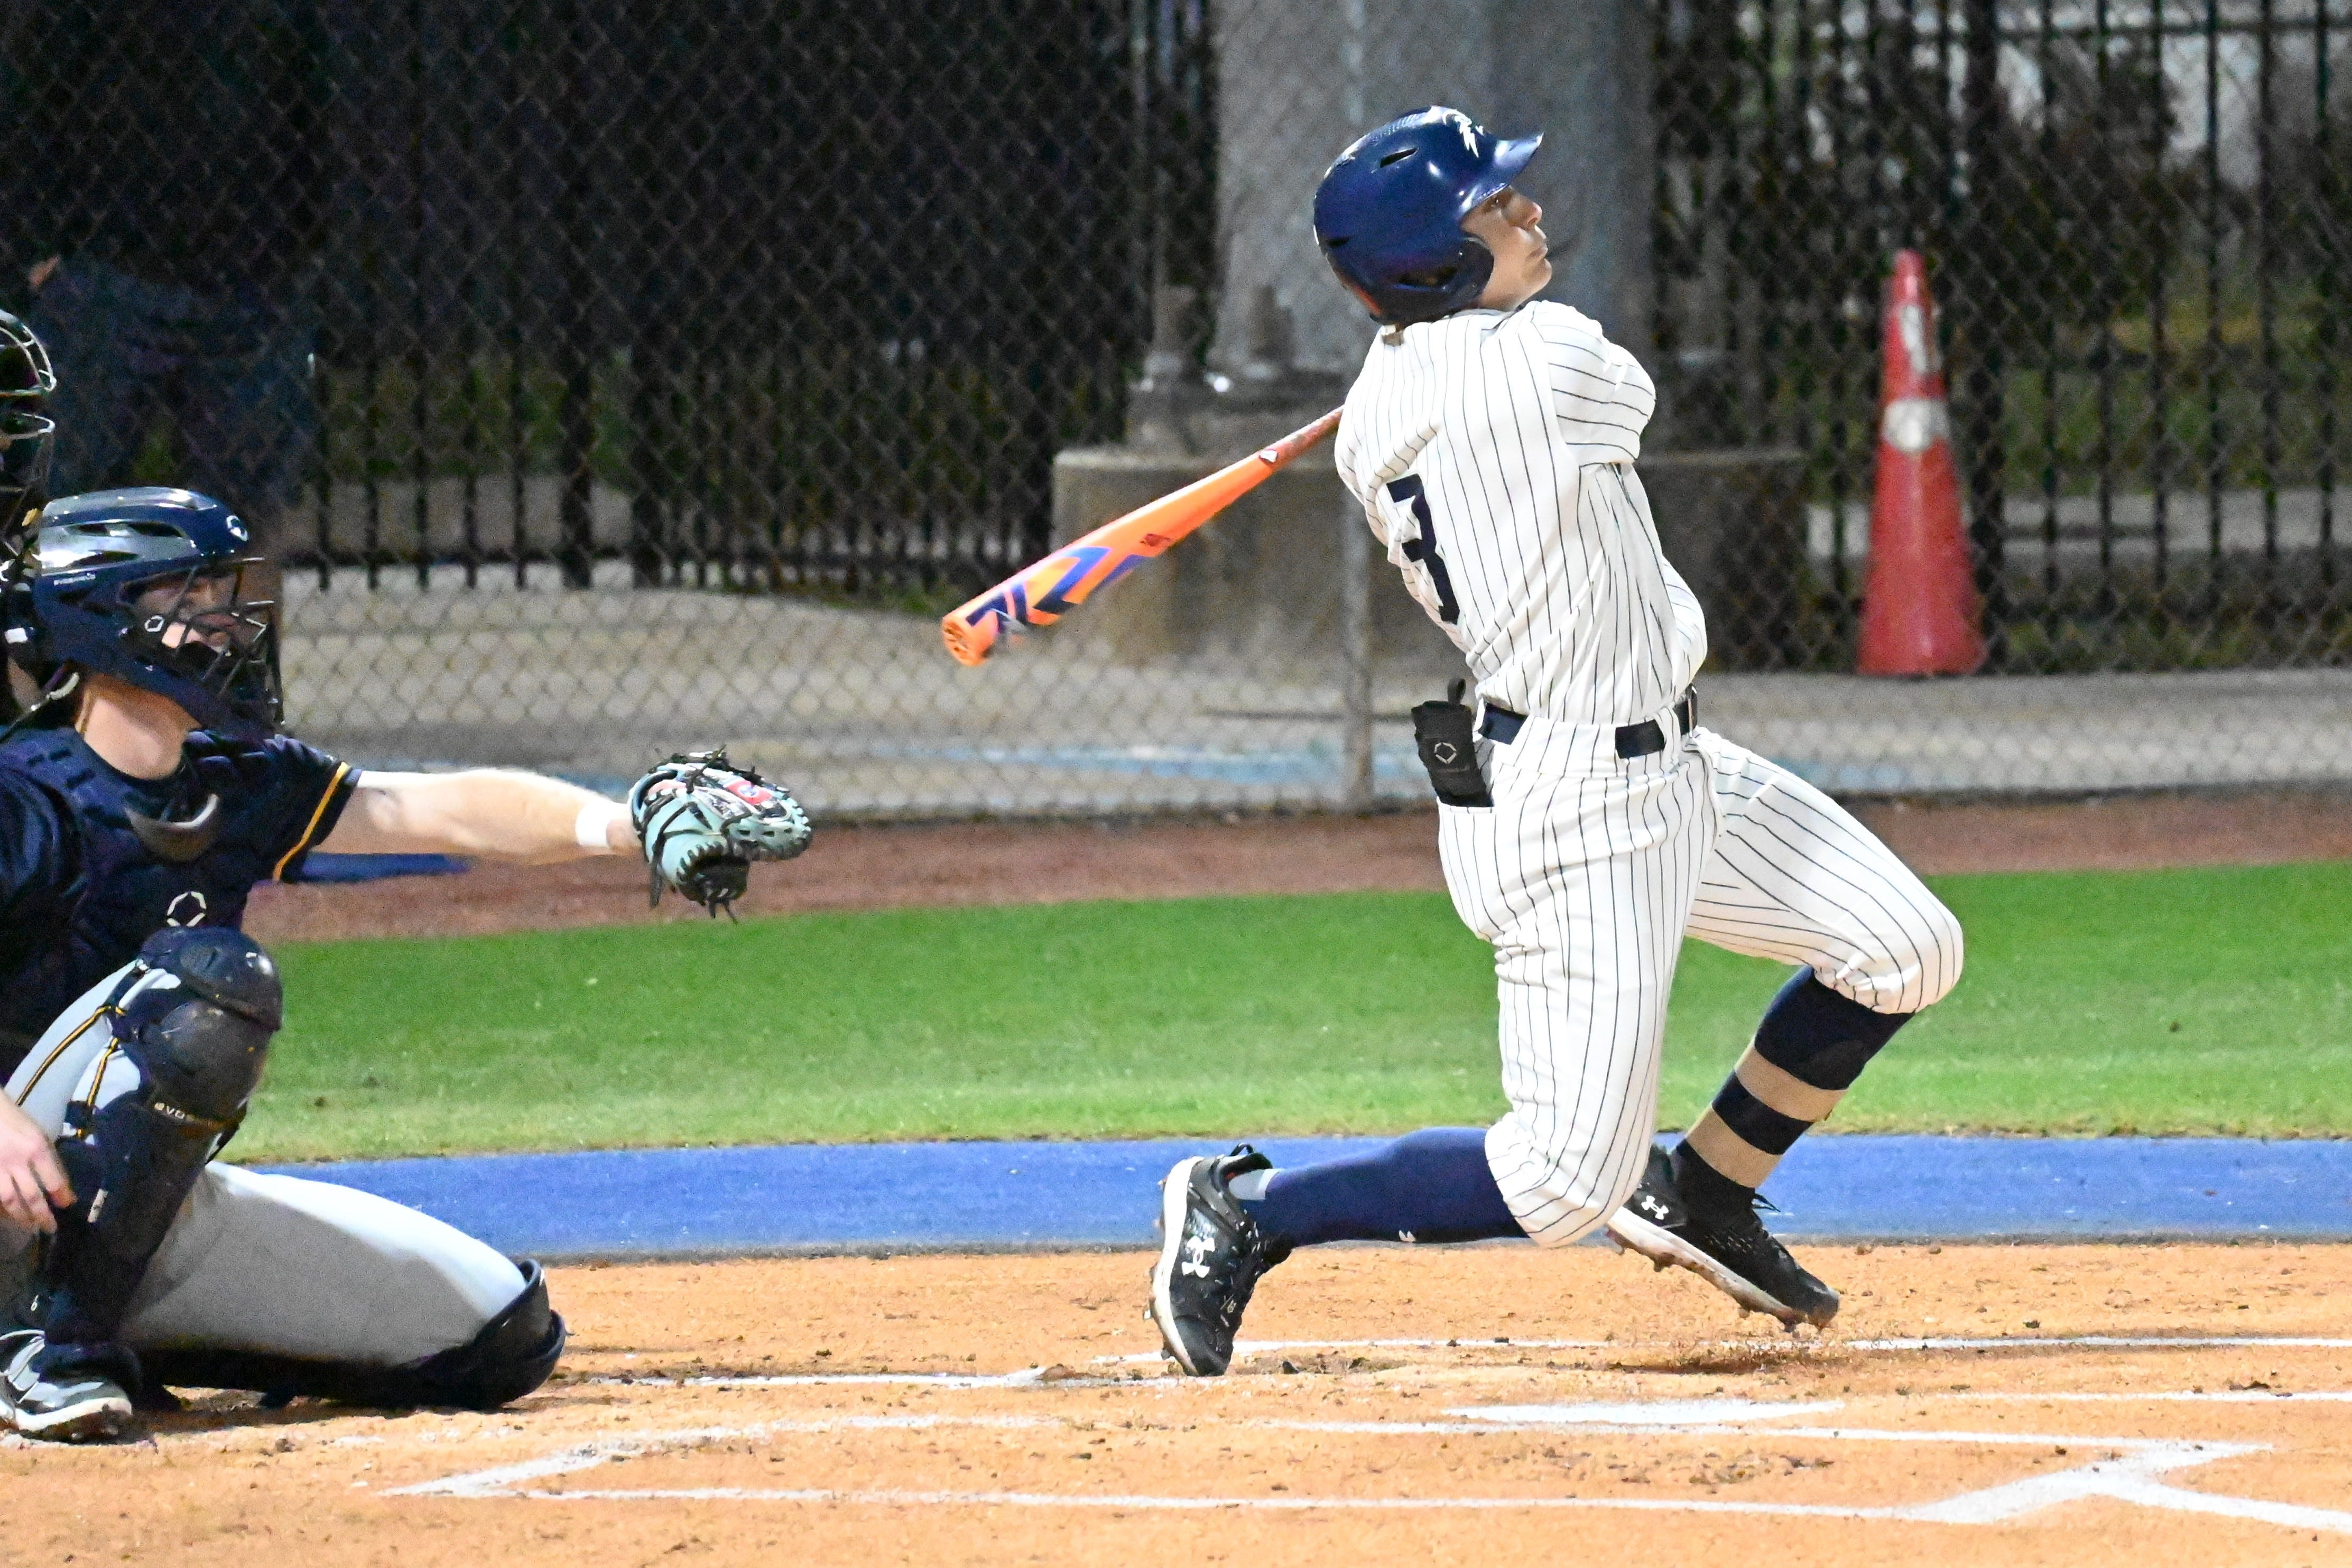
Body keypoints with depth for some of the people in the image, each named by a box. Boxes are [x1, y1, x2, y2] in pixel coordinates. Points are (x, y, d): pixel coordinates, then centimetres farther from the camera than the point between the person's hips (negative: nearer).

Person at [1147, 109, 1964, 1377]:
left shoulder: (1370, 424, 3)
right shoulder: (1551, 359, -22)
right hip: (1572, 816, -10)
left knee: (1907, 950, 12)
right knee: (1565, 1183, -8)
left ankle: (1702, 1200, 27)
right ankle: (1240, 1213, 2)